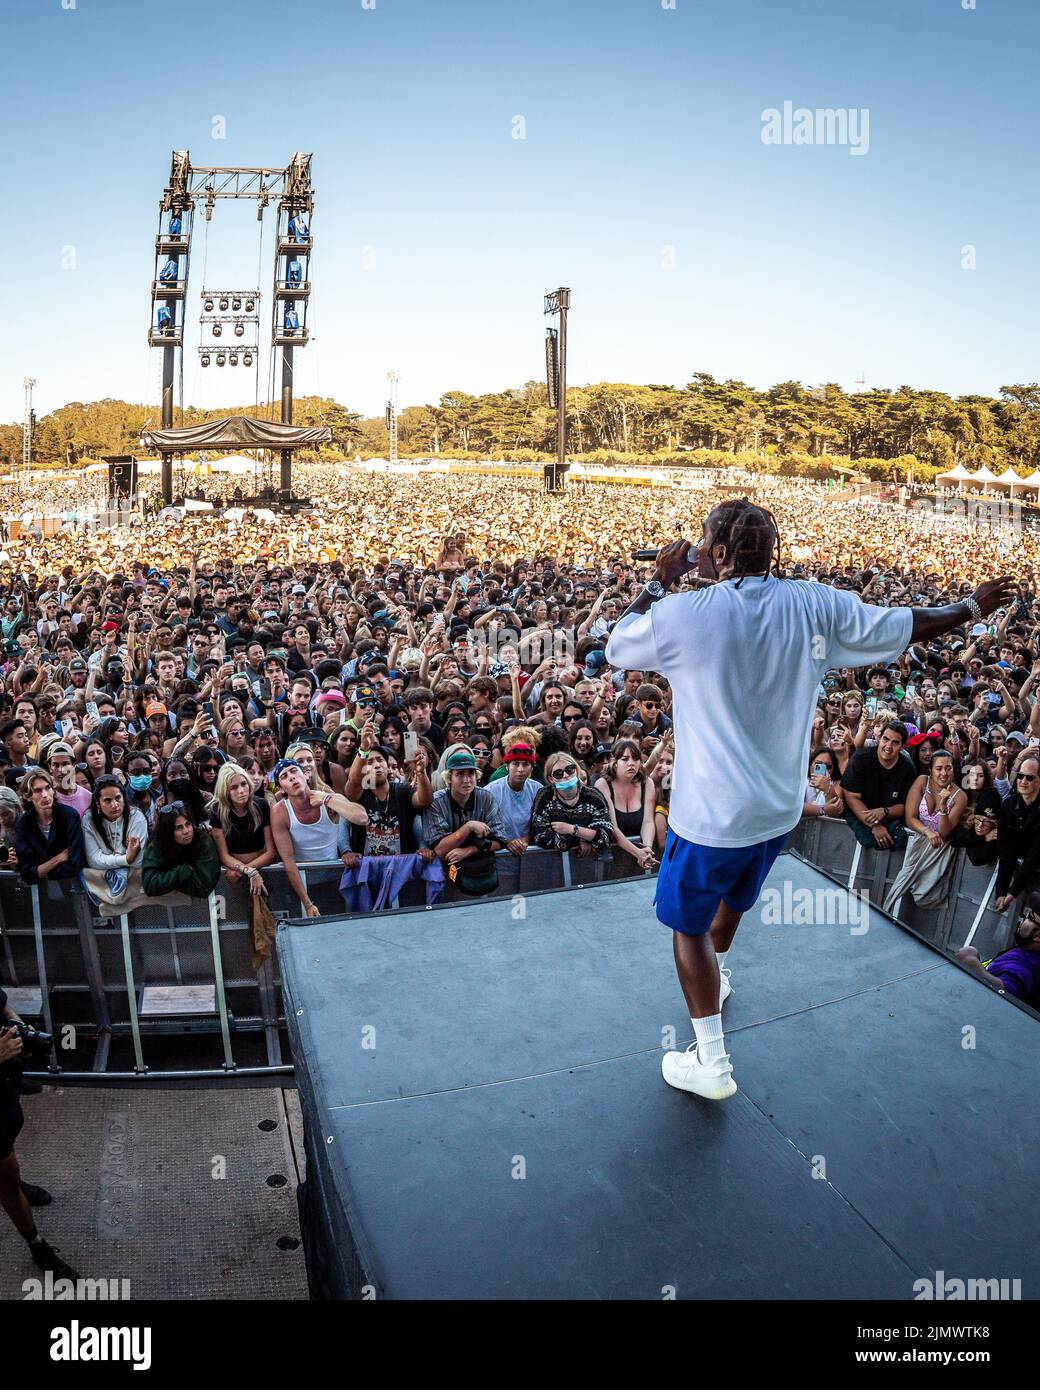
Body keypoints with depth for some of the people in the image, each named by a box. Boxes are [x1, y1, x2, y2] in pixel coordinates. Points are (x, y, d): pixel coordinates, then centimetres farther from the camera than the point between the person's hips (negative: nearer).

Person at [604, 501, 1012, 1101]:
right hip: (781, 807, 6)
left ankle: (711, 1061, 16)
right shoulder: (819, 604, -8)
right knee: (732, 897, 30)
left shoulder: (680, 614, -21)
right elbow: (911, 625, 5)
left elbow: (615, 648, -2)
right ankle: (715, 977, 56)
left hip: (710, 814, -5)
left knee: (689, 922, 13)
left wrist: (660, 582, 7)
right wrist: (974, 605, 23)